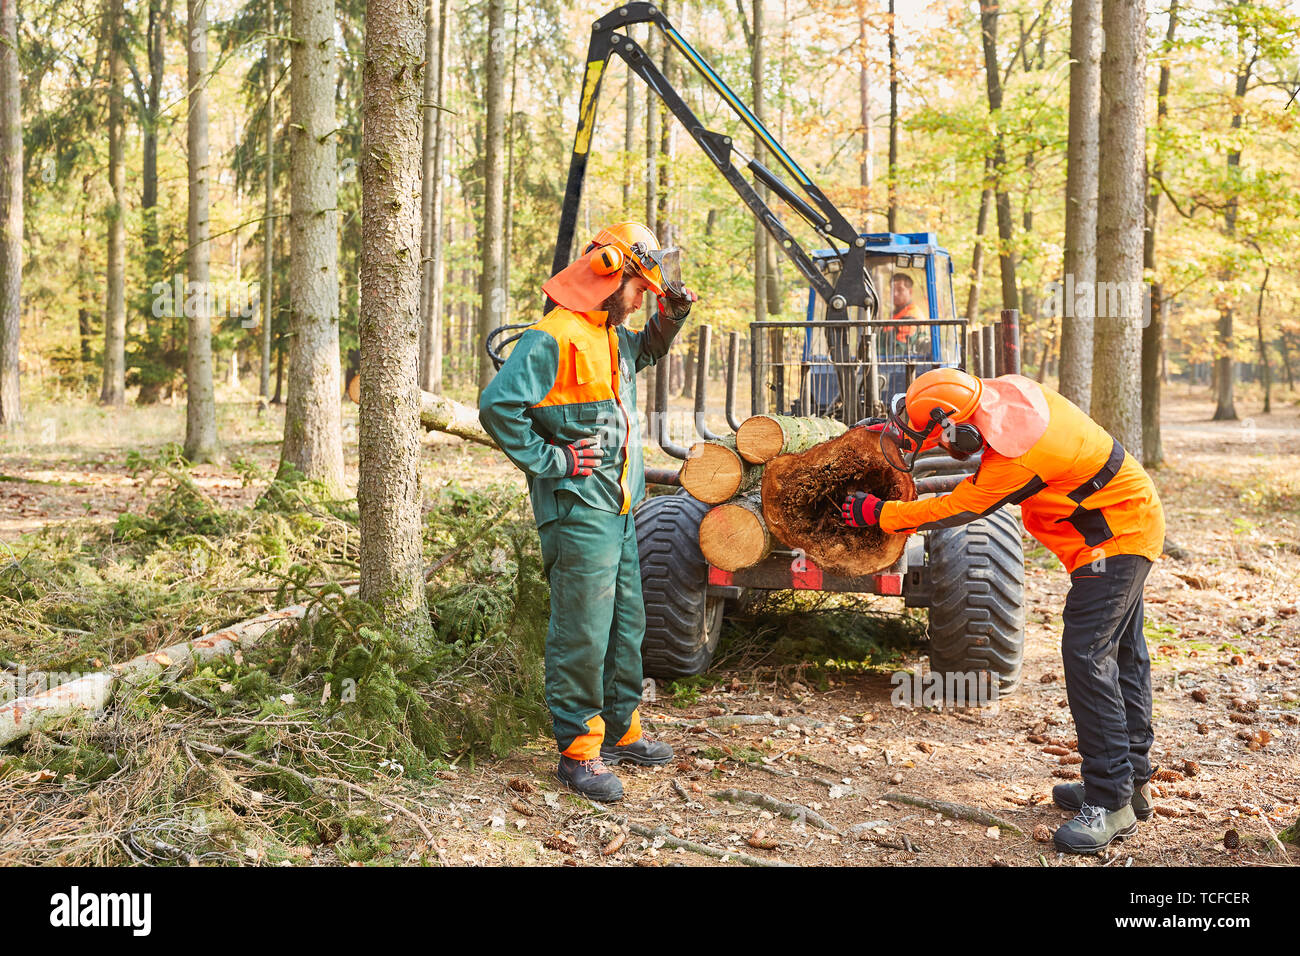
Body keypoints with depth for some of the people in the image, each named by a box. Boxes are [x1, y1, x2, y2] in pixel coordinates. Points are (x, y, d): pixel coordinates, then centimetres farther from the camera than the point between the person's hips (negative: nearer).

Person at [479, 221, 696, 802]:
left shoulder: (611, 336, 16)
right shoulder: (554, 338, -15)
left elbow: (646, 352, 39)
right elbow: (498, 405, -22)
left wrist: (672, 315, 20)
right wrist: (549, 460, -17)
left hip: (618, 510, 10)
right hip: (578, 510, -10)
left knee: (627, 623, 16)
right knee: (582, 633, -6)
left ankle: (621, 731, 29)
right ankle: (578, 752, 2)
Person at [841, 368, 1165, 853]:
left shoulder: (1014, 458, -33)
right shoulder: (1001, 391, -9)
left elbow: (955, 509, -18)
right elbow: (954, 410, 16)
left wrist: (878, 513, -7)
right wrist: (902, 422, 9)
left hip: (1115, 536, -10)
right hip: (1130, 519, 10)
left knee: (1088, 656, -13)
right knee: (1122, 652, 16)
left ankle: (1110, 803, -9)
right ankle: (1132, 780, 28)